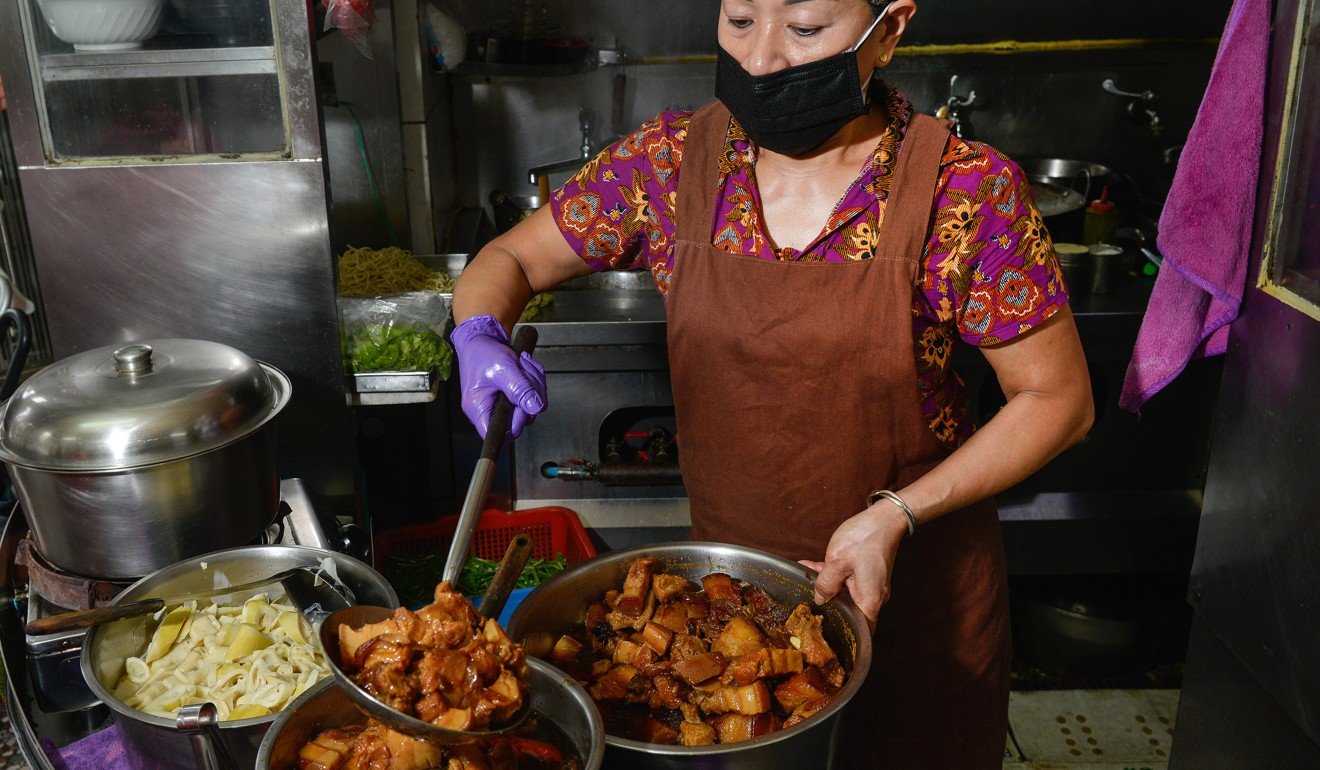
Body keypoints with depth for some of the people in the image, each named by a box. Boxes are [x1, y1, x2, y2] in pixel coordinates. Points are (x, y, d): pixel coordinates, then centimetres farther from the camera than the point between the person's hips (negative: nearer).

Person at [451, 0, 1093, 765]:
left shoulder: (967, 191, -19)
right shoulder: (672, 160, -10)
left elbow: (1058, 398, -10)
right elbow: (508, 260, 1)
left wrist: (895, 516, -20)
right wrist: (482, 336, -22)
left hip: (915, 590, -2)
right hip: (726, 570, 3)